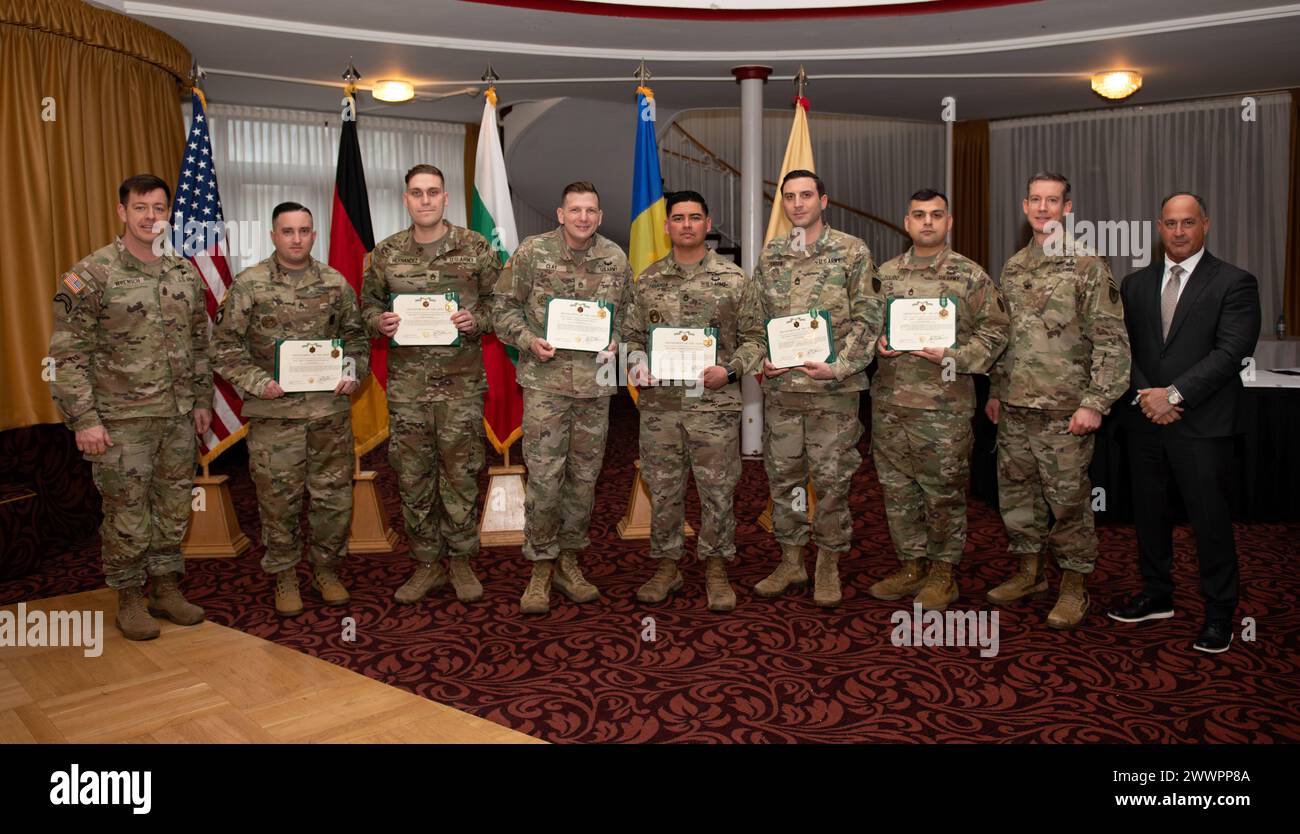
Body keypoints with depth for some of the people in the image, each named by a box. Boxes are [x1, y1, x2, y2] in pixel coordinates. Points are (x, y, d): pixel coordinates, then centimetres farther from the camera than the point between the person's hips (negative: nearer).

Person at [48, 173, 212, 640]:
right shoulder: (91, 275, -10)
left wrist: (202, 400, 12)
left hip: (179, 417, 5)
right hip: (122, 421, -5)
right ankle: (130, 601, 20)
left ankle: (167, 589, 27)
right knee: (127, 514, 5)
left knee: (174, 509, 12)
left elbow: (199, 343, 15)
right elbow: (68, 354, -11)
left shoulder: (185, 274, 7)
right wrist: (84, 419, -15)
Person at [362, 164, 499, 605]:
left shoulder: (476, 248, 2)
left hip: (461, 379, -2)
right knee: (412, 472, 6)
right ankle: (427, 562, 20)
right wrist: (380, 321, -7)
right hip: (406, 380, 2)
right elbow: (368, 304, 15)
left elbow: (498, 303, 6)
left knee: (461, 470, 3)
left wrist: (476, 320, -13)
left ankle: (461, 560, 19)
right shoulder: (385, 253, 7)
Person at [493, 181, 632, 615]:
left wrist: (615, 341, -4)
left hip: (595, 381, 3)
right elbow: (504, 307, 3)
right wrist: (528, 340, -13)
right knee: (544, 477, -5)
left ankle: (569, 562, 25)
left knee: (584, 477, 10)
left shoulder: (615, 259, 5)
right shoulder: (531, 252, -3)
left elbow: (628, 314, 15)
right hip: (545, 380, -3)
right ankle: (540, 568, 11)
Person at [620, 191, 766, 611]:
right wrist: (636, 365, -7)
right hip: (659, 403, 2)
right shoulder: (646, 281, 7)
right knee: (663, 489, 10)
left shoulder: (733, 280, 1)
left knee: (717, 489, 5)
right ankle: (666, 565, 25)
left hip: (715, 403, -2)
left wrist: (730, 371, -13)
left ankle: (715, 569, 21)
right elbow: (629, 335, 12)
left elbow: (754, 338, 3)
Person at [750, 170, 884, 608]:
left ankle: (828, 565, 18)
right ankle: (791, 561, 24)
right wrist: (761, 358, -2)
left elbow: (867, 318, -5)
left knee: (831, 480, 3)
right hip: (780, 387, 4)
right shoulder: (770, 256, 11)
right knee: (782, 477, 10)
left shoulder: (852, 252, -2)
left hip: (833, 390, -4)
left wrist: (839, 367, -15)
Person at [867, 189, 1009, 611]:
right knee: (897, 489, 11)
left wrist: (953, 358, -15)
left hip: (944, 405, -4)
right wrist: (878, 343, -5)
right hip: (890, 402, 4)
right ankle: (911, 564, 25)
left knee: (944, 492, 3)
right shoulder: (885, 274, 10)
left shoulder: (970, 275, 0)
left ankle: (943, 571, 19)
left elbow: (994, 330, -2)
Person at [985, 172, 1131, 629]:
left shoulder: (1087, 266, -7)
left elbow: (1111, 341, -10)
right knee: (1016, 491, 13)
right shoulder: (1013, 267, 12)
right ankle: (1029, 572, 29)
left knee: (1068, 499, 2)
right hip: (1014, 407, 6)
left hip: (1063, 408, -6)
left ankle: (1074, 586, 16)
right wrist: (995, 390, 15)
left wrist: (1094, 402, -16)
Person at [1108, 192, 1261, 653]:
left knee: (1209, 519, 2)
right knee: (1149, 511, 13)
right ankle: (1157, 594, 29)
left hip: (1201, 424, -4)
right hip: (1144, 420, 5)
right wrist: (1144, 395, -8)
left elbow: (1230, 352, -12)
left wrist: (1174, 394, -17)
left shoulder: (1234, 283, -3)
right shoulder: (1136, 283, 11)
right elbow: (1125, 347, 7)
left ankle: (1219, 613, 17)